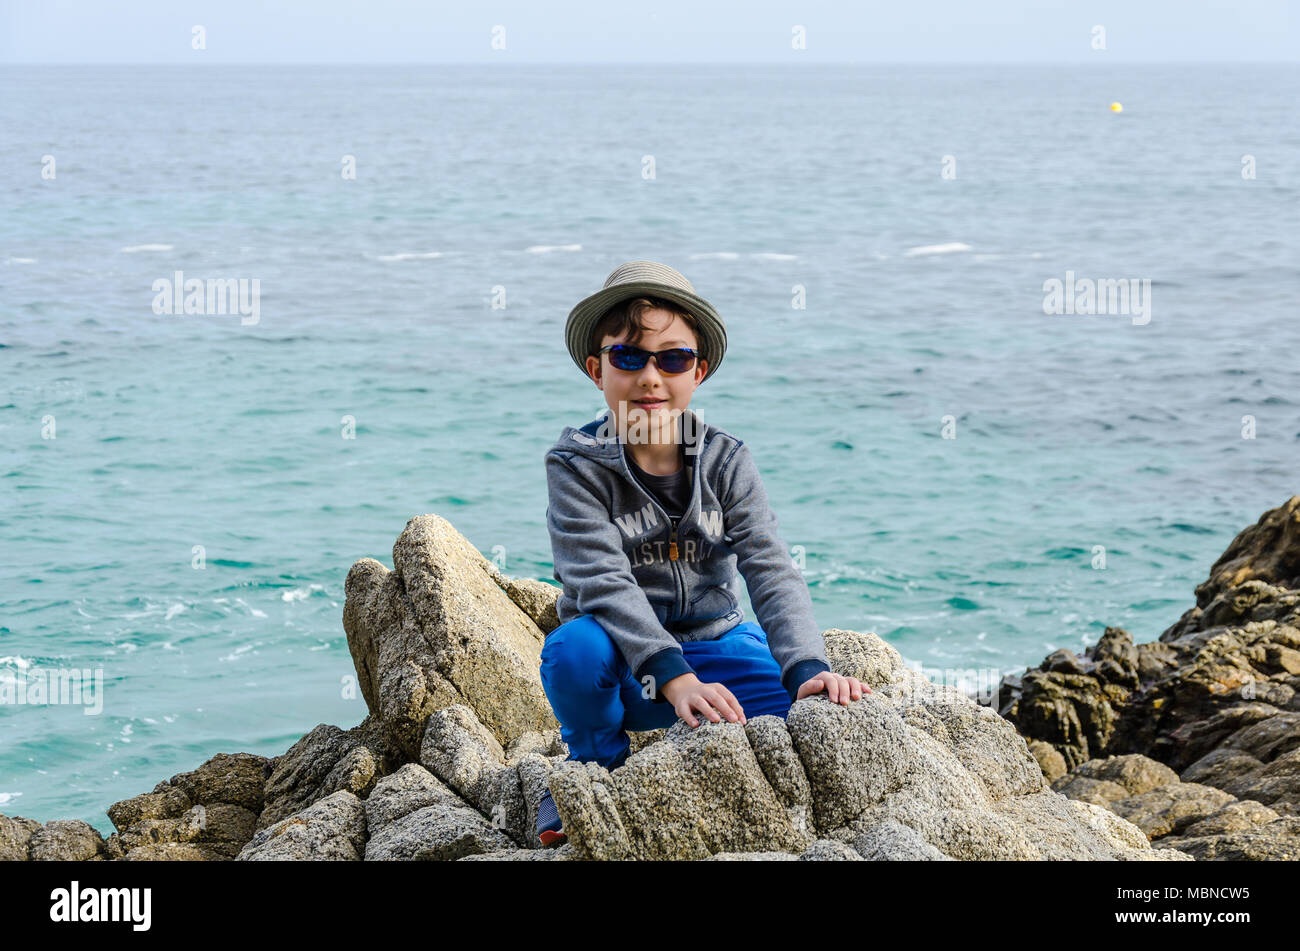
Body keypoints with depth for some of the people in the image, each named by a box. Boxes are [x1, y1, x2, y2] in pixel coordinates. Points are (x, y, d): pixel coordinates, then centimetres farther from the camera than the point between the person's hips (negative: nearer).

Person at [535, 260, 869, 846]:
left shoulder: (726, 462, -2)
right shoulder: (576, 466, -11)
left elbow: (771, 571, -13)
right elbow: (602, 580, -24)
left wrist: (808, 669, -32)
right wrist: (675, 679, -39)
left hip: (715, 647, 3)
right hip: (626, 670, -2)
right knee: (575, 648, -37)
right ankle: (595, 772, -4)